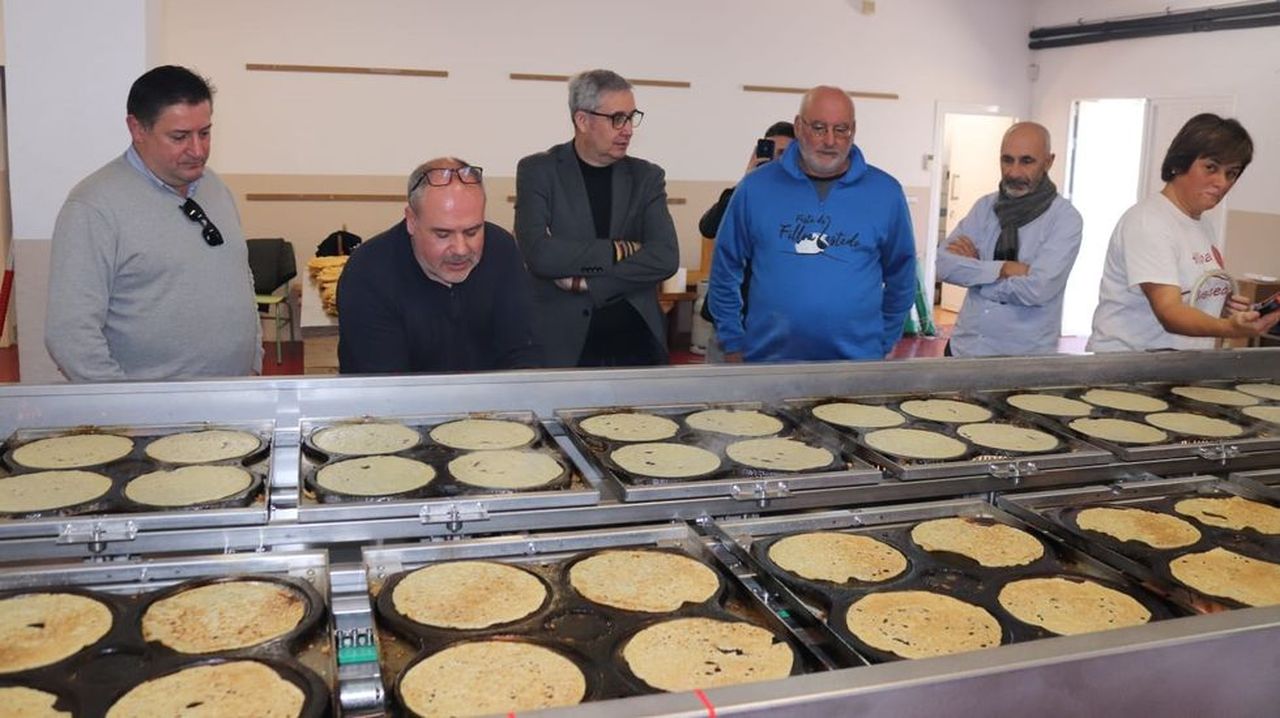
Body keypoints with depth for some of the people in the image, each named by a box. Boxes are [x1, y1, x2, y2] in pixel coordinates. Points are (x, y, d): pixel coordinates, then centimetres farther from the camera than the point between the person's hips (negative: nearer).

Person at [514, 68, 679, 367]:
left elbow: (665, 257, -8)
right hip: (562, 343, -2)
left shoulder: (646, 176, 6)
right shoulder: (538, 171, -1)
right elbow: (539, 253, -16)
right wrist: (619, 251, -13)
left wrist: (585, 281, -14)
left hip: (636, 342, 2)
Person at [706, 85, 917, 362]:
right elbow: (726, 269, 5)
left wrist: (884, 345, 10)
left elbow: (901, 276, 10)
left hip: (857, 363, 0)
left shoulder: (885, 193, 0)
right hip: (767, 358, 0)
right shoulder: (757, 187, -2)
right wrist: (733, 345, 5)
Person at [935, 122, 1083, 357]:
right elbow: (944, 264, -7)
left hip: (1023, 356, -4)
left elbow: (1037, 289, -21)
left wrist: (973, 270, -11)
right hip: (964, 346, 4)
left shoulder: (1065, 218, -9)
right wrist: (1003, 269, -18)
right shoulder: (985, 206, 4)